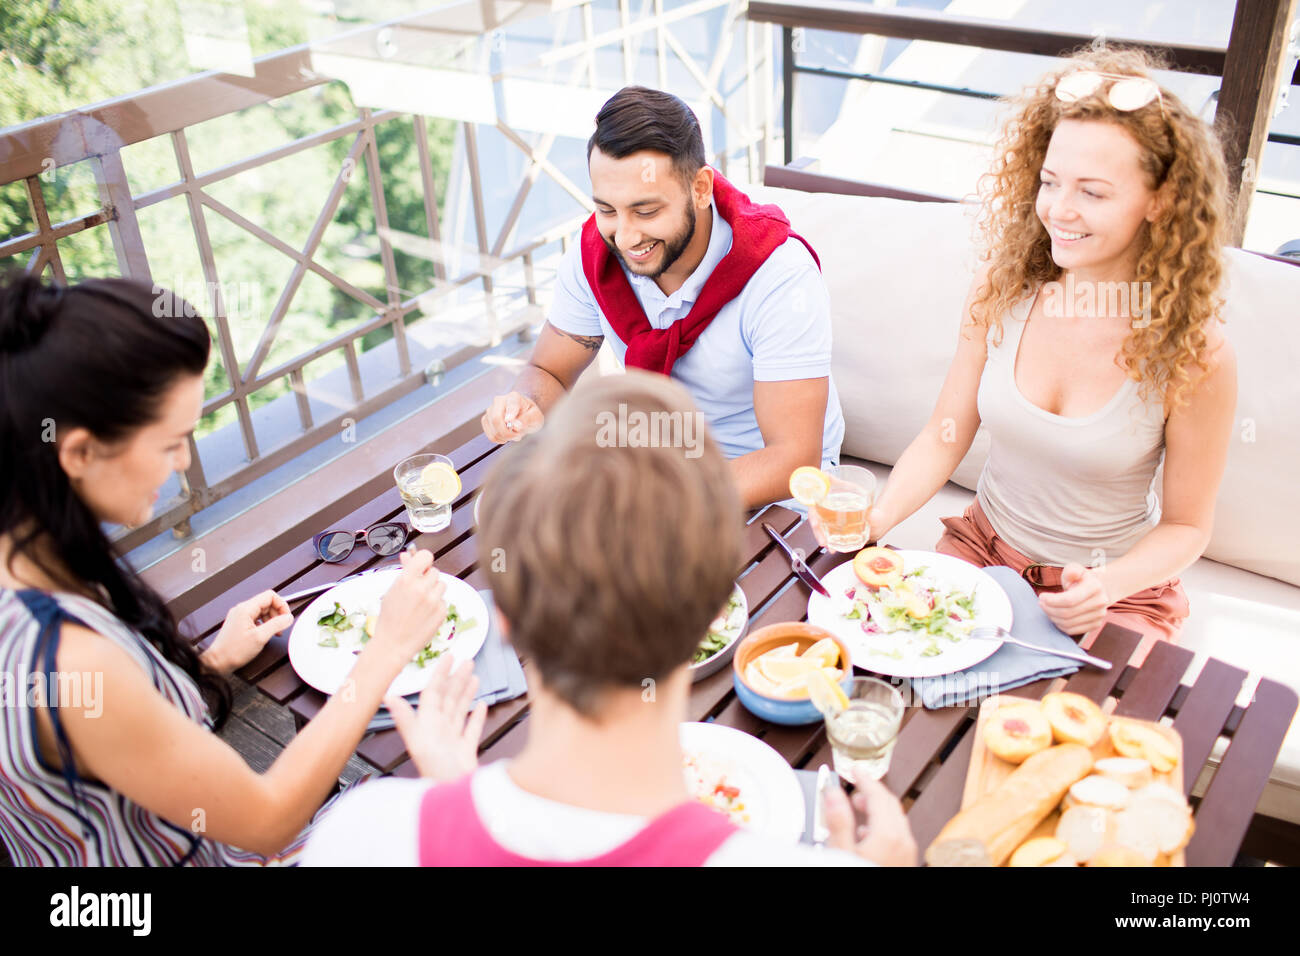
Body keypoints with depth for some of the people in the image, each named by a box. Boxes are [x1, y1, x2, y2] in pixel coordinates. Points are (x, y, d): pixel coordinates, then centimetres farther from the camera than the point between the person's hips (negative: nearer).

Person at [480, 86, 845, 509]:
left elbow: (793, 458, -31)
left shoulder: (780, 274, -28)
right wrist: (530, 413, -25)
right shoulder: (594, 255, -13)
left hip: (765, 481, -2)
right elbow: (547, 372, 1)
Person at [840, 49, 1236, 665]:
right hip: (983, 550, 3)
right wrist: (875, 519, -19)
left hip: (1113, 596, -2)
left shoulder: (1193, 354, -18)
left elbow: (1186, 525, -7)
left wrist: (1108, 584, -26)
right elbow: (944, 436, -2)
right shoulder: (1002, 291, -9)